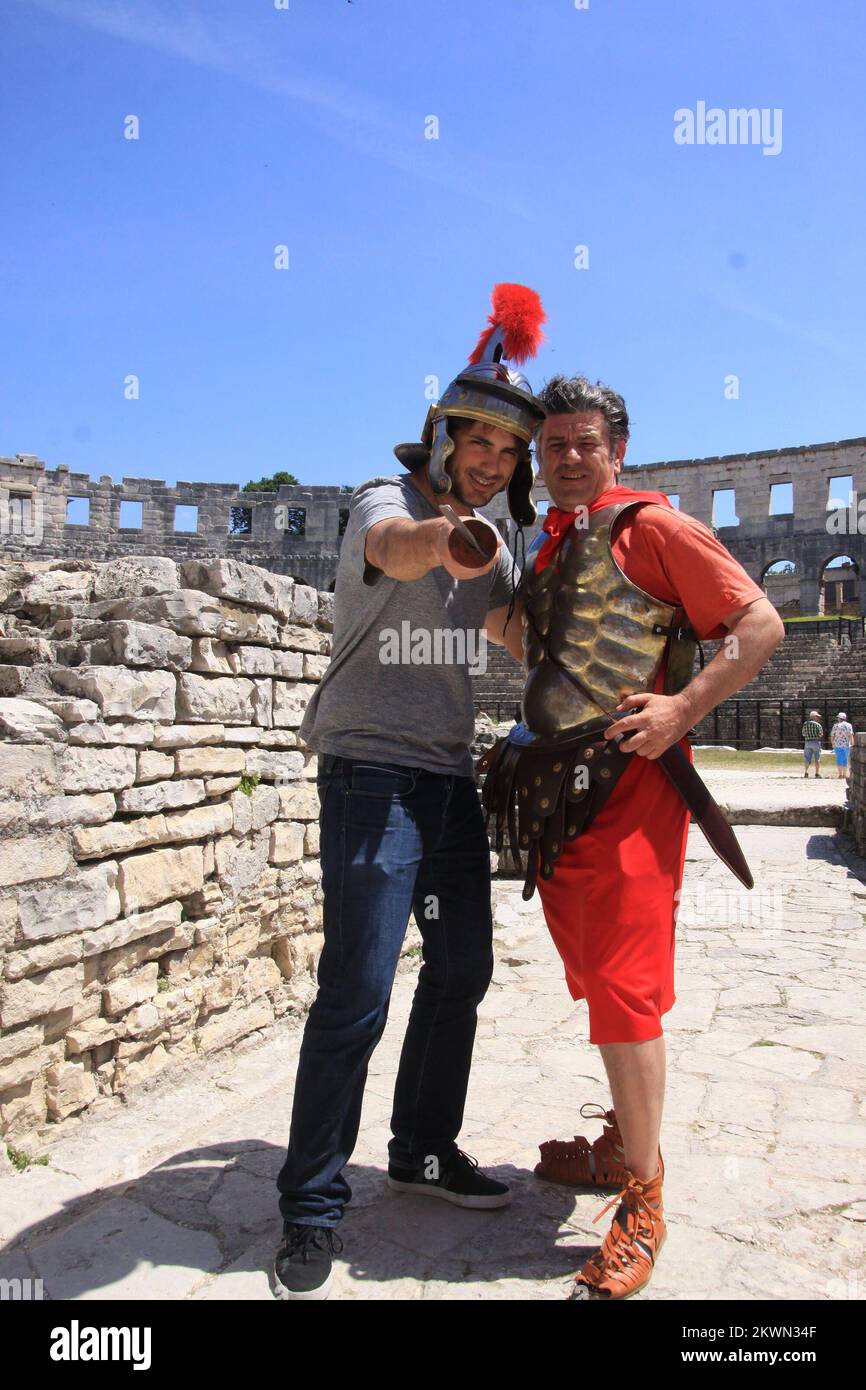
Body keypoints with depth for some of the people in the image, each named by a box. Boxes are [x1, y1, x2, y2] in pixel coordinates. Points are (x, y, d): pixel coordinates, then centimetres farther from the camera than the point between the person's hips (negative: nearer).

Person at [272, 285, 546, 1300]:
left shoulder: (488, 543, 14)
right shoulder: (385, 503, -8)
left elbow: (518, 635, 25)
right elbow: (394, 548, -34)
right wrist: (443, 539, -56)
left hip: (450, 777, 8)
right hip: (373, 772, -8)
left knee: (462, 968, 12)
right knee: (356, 994, -10)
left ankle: (424, 1150, 31)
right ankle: (310, 1211, 7)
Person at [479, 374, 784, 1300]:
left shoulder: (650, 526, -4)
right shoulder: (549, 542, 18)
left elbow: (760, 624, -8)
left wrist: (682, 709, -19)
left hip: (625, 781, -7)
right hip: (555, 787, 8)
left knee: (623, 988, -5)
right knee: (597, 981, 17)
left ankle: (642, 1207, 10)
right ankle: (625, 1146, 35)